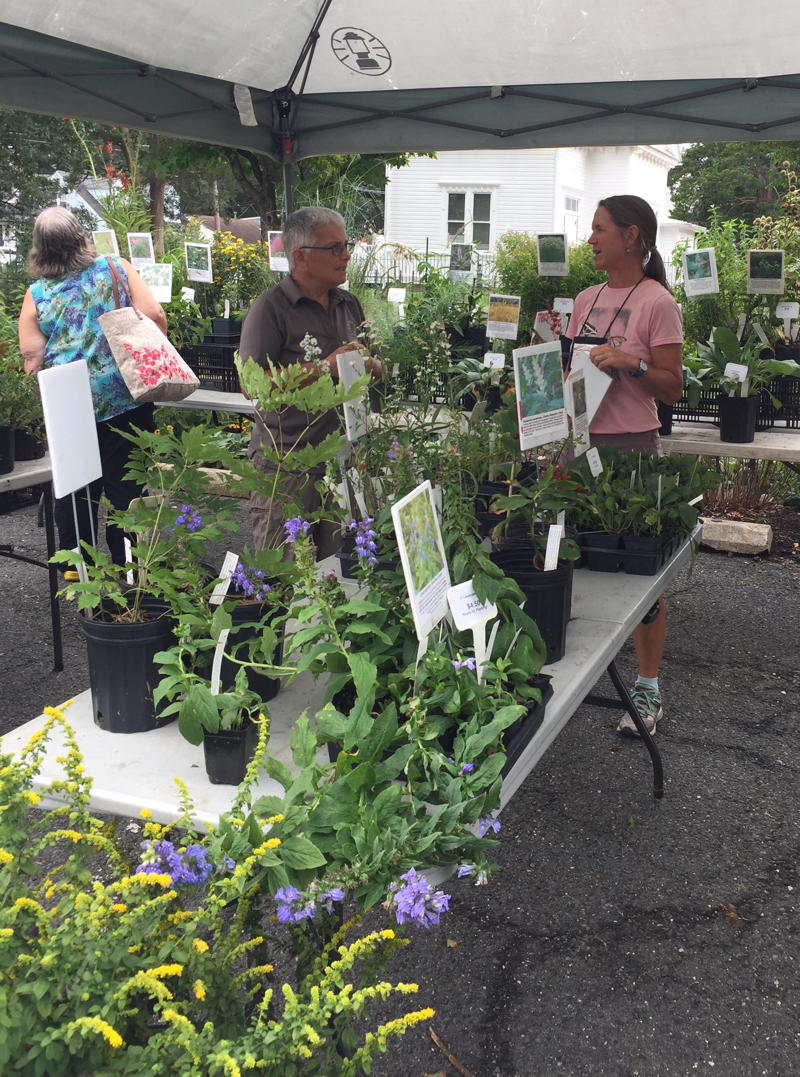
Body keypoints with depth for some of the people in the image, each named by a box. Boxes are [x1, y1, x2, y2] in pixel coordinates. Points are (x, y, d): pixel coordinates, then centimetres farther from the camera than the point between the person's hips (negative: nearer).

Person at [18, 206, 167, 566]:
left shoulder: (36, 295, -1)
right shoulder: (116, 269, -2)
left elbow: (32, 360, -2)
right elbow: (154, 316, -9)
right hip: (125, 400, -1)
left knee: (75, 492, 14)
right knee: (125, 486, 9)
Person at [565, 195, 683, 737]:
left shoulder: (657, 302, -8)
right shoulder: (587, 298, 12)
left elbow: (673, 388, -8)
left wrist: (630, 363, -23)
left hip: (632, 446, -6)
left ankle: (648, 687, 11)